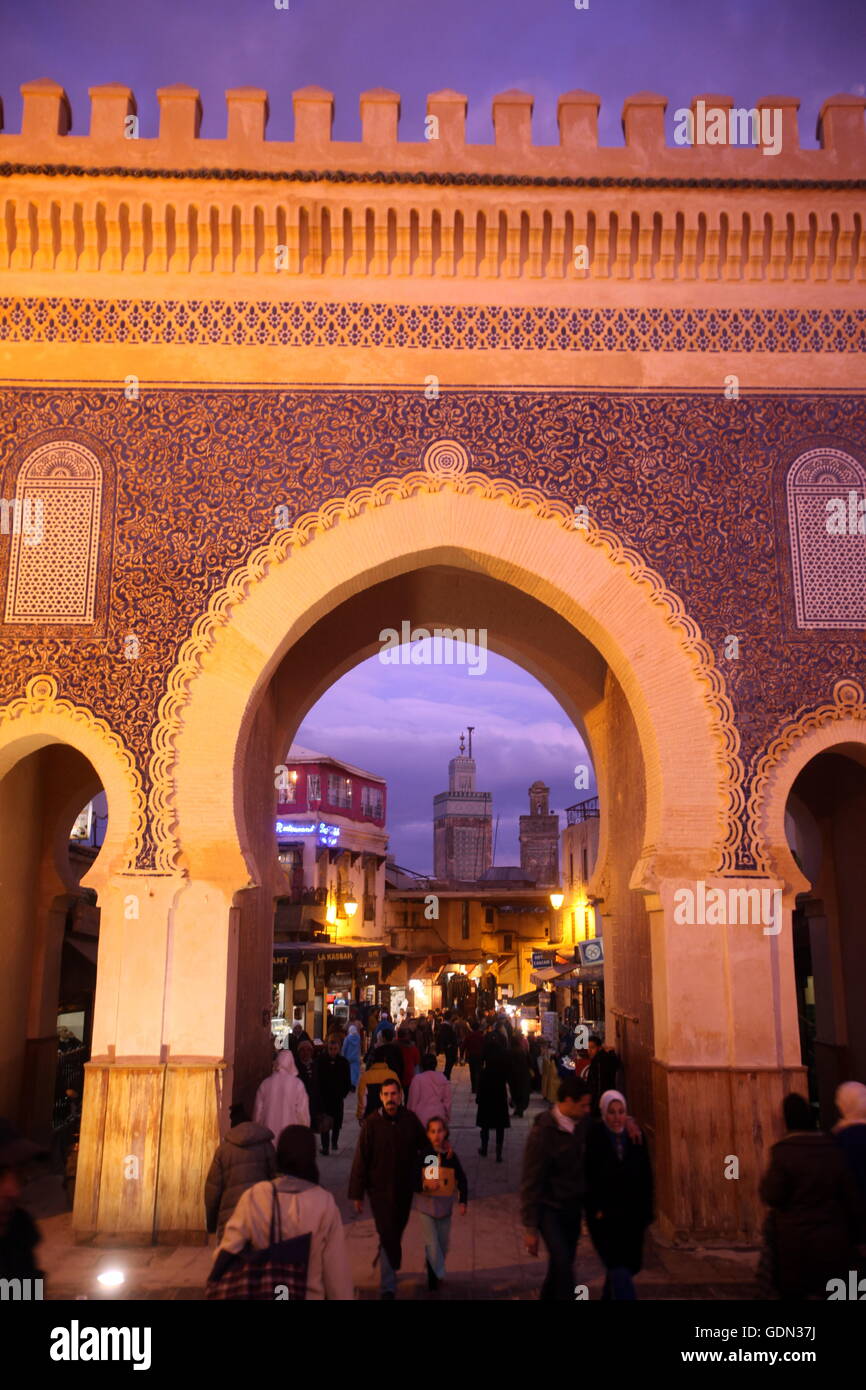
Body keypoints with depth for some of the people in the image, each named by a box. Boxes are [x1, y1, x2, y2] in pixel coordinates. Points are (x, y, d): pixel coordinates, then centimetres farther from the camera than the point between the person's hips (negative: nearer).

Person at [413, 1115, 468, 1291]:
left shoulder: (450, 1156, -7)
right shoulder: (421, 1154, -13)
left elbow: (462, 1180, 4)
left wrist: (462, 1202, 0)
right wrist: (424, 1185, -24)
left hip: (444, 1205, 3)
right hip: (426, 1204, -3)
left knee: (443, 1244, 14)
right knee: (432, 1243, -7)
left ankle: (434, 1274, 36)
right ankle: (438, 1274, 14)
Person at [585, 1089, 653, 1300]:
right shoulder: (593, 1138, -12)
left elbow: (646, 1177, 4)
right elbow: (587, 1177, -10)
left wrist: (646, 1211, 3)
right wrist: (596, 1209, -14)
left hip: (632, 1214, 4)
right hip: (604, 1215, -4)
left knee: (628, 1263, 14)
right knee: (618, 1266, -10)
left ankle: (609, 1295, 39)